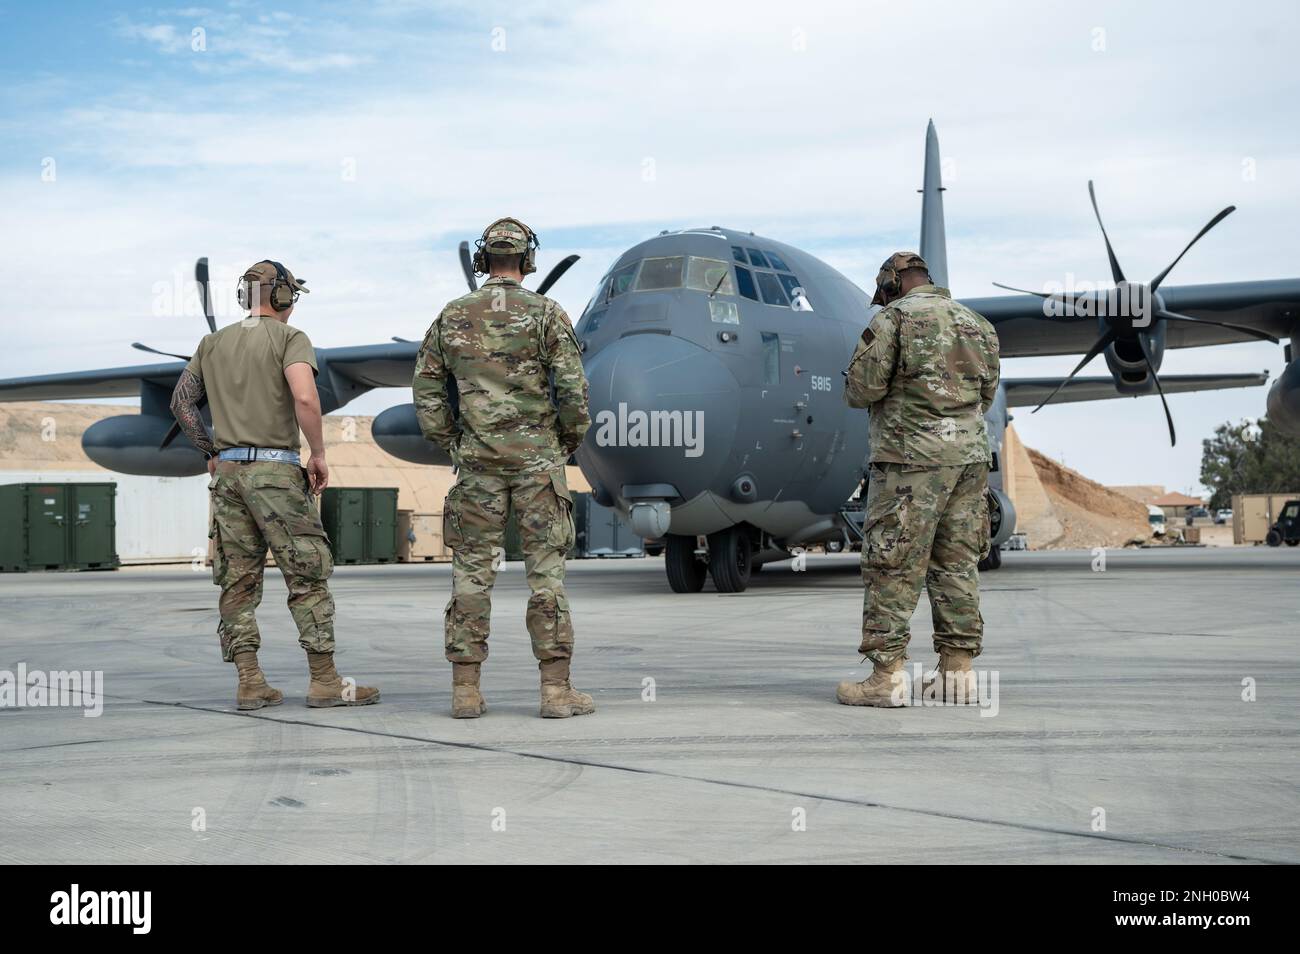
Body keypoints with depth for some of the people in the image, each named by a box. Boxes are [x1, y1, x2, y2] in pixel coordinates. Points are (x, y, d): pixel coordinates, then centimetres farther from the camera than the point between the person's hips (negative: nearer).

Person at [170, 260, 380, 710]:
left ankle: (250, 684, 5)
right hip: (274, 471, -6)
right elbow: (305, 398, -20)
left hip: (228, 471, 6)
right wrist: (319, 454, -10)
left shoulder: (213, 343, 14)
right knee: (308, 576, -1)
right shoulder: (289, 338, -5)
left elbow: (181, 402, 16)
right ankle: (325, 681, -1)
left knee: (238, 581, 7)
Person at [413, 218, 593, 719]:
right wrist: (571, 438, 7)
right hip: (537, 458, -2)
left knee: (472, 570, 5)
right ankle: (557, 690, 0)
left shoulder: (452, 316, 6)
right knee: (546, 570, 0)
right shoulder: (545, 313, -3)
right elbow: (572, 387, -8)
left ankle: (466, 691, 6)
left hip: (477, 461, 2)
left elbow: (426, 390, 7)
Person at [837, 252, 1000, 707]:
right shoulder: (978, 324, 17)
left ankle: (887, 675, -6)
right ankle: (958, 669, 11)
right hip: (971, 453, 7)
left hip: (912, 456, -7)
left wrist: (858, 387, 12)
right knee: (957, 563, 10)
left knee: (892, 567, -4)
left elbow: (862, 388, -10)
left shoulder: (895, 317, -4)